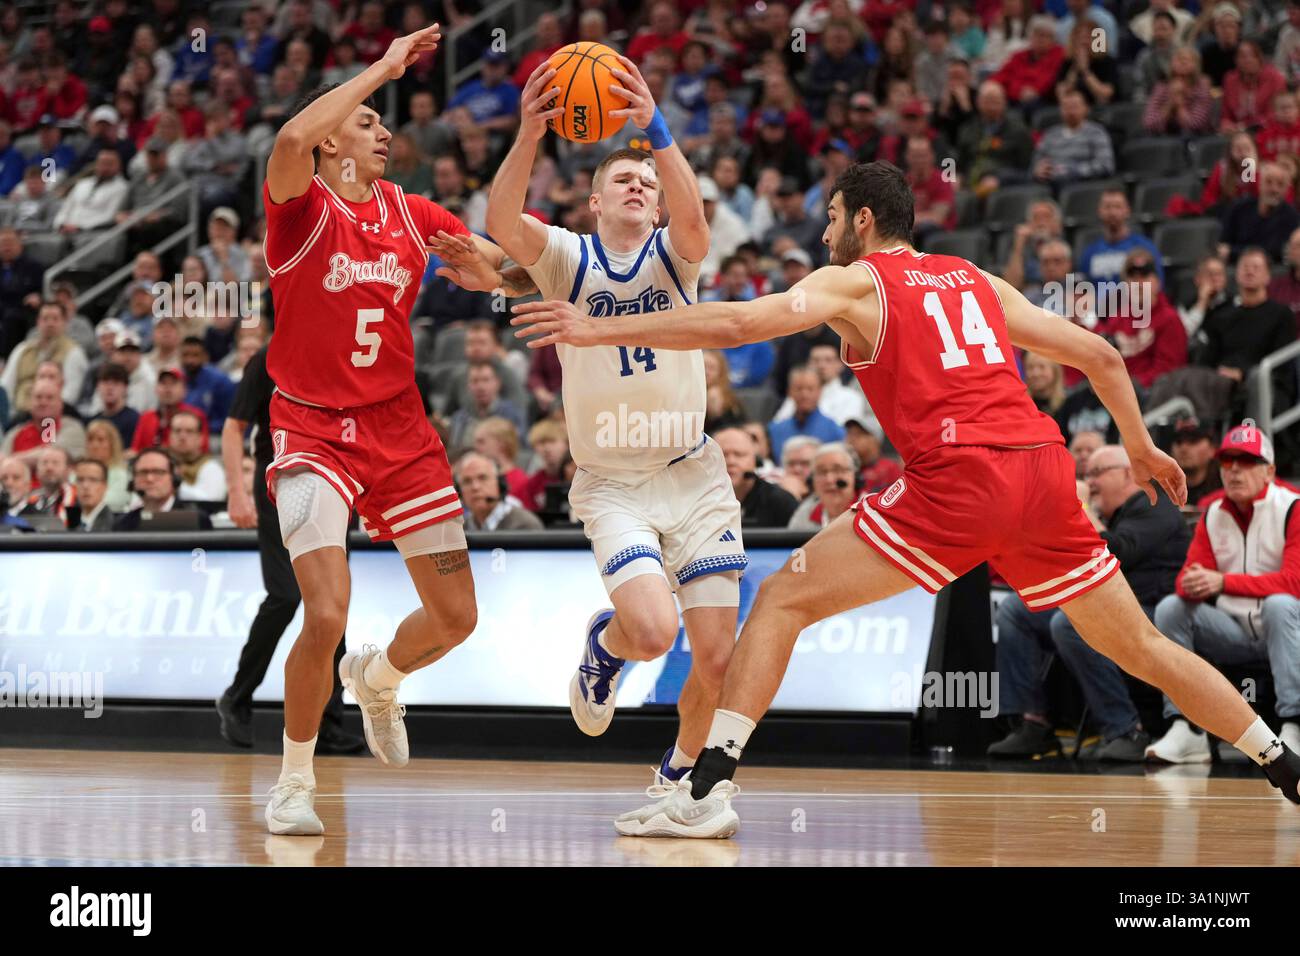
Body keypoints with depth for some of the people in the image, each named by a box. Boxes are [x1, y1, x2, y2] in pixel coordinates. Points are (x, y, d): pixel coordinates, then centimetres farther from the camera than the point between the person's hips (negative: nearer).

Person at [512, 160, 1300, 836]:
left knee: (784, 601, 1)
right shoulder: (977, 282, 25)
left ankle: (709, 790, -10)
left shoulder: (854, 282, 10)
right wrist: (1140, 448, 39)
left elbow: (734, 324, -4)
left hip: (958, 480, -6)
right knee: (1138, 646, 20)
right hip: (1044, 471, 6)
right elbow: (1101, 356, 24)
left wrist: (597, 330, 0)